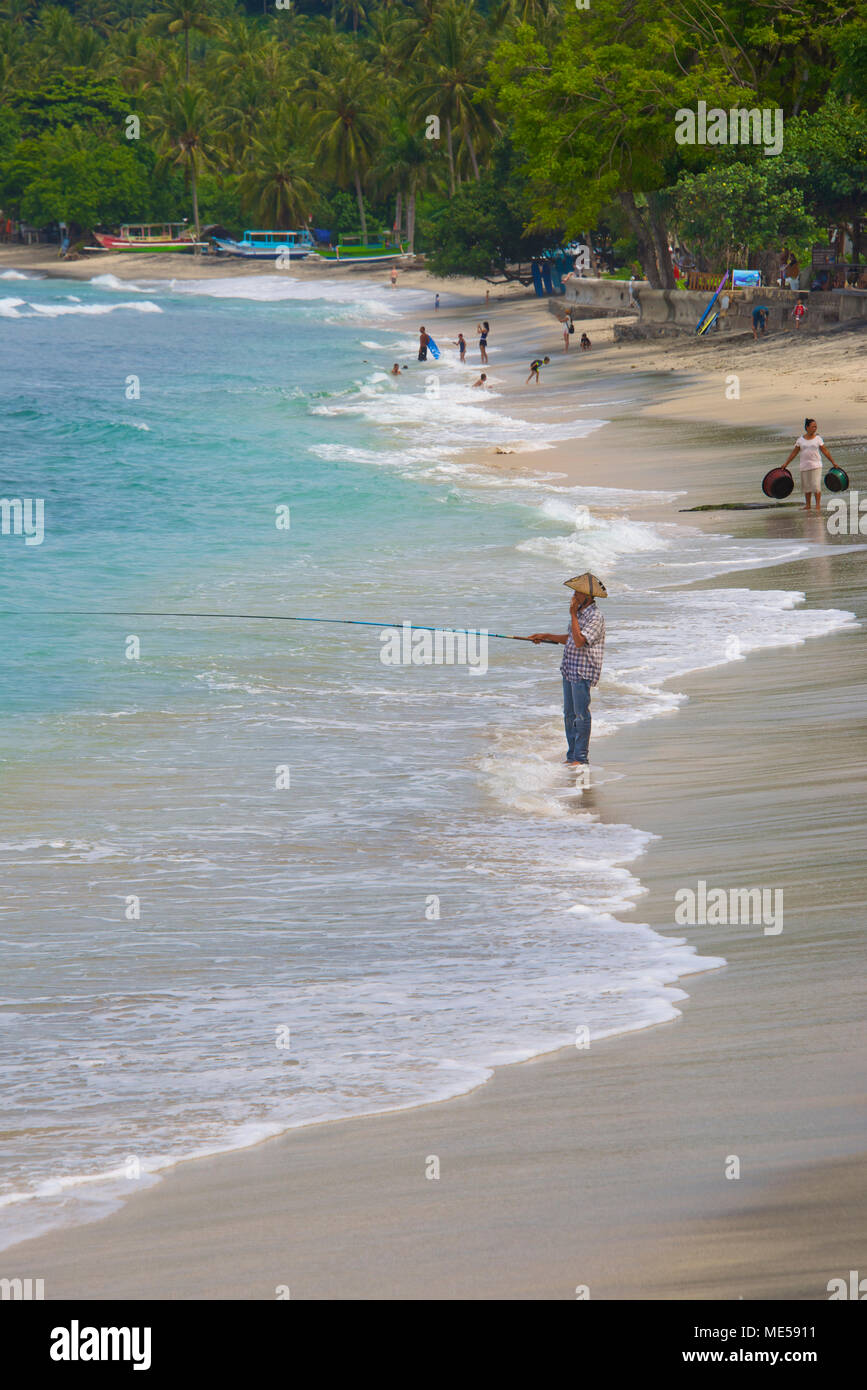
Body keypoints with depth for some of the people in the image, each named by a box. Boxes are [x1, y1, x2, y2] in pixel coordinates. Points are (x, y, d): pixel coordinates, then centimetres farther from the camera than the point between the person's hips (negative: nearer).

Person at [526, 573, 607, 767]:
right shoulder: (580, 612, 14)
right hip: (569, 669, 10)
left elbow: (579, 641, -25)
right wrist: (545, 636, 24)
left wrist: (573, 616, -21)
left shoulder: (595, 617, -16)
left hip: (583, 672, -10)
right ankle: (572, 756, 17)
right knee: (569, 714, 11)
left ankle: (581, 757, -3)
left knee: (581, 714, -7)